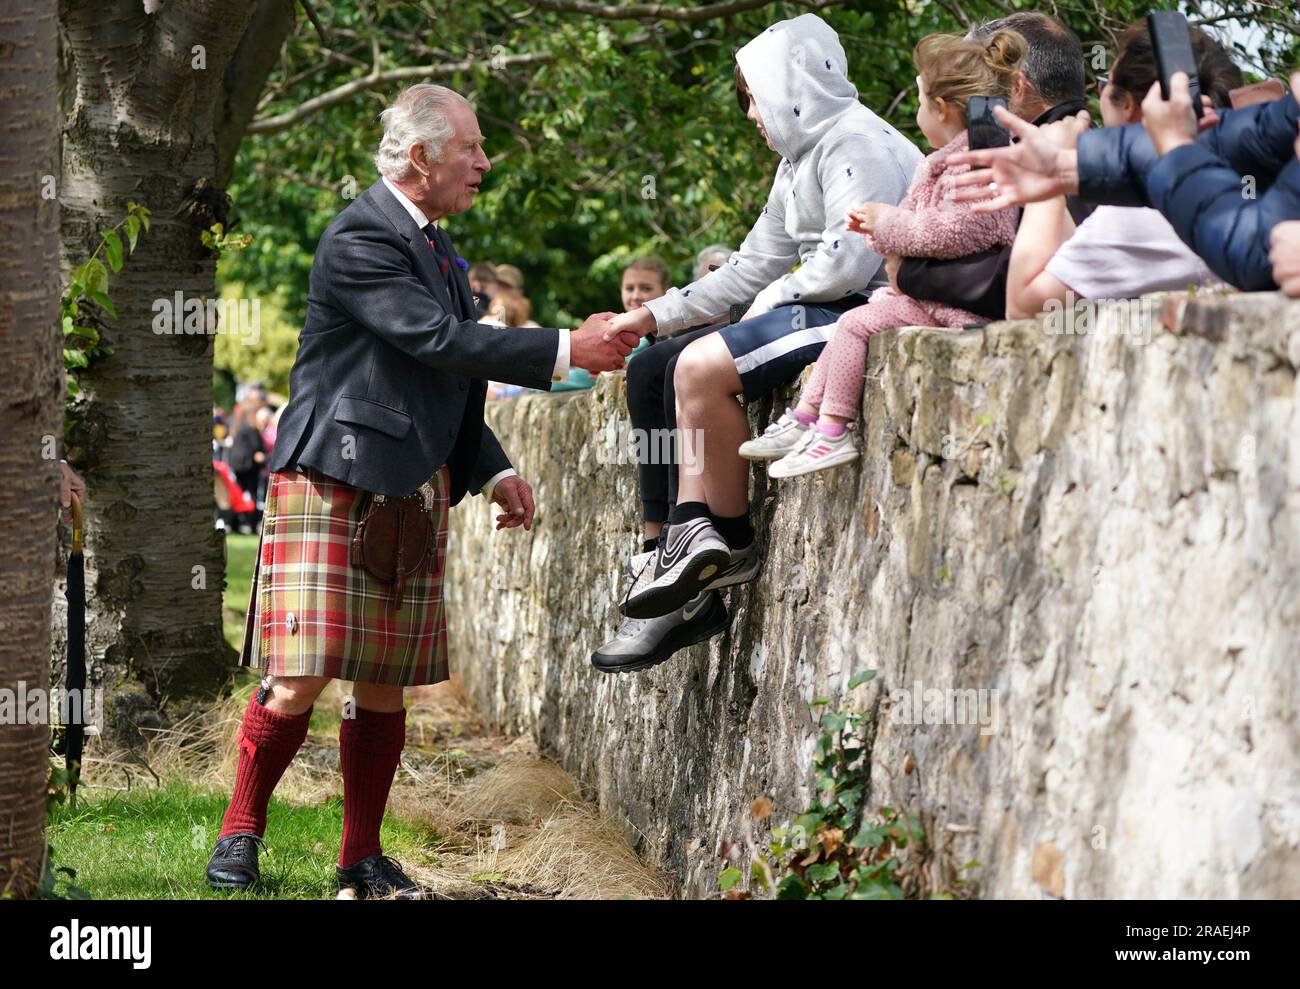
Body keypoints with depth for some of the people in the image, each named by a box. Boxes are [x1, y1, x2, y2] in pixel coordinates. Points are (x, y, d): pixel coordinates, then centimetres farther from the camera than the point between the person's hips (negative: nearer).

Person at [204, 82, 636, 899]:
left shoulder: (435, 243, 18)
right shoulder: (361, 238, -12)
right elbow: (439, 341, -21)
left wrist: (494, 472, 15)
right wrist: (564, 351, -20)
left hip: (414, 491, 8)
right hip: (332, 483, -8)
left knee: (385, 685, 7)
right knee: (301, 679, -11)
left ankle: (363, 858, 15)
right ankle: (240, 836, 5)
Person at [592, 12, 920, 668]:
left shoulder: (856, 143, -12)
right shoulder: (798, 163, 22)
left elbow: (849, 262, -23)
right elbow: (750, 271, 24)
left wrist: (780, 295, -6)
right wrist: (653, 316, 19)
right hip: (819, 312, 11)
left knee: (703, 366, -22)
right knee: (672, 366, 4)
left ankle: (729, 541, -11)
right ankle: (691, 539, -7)